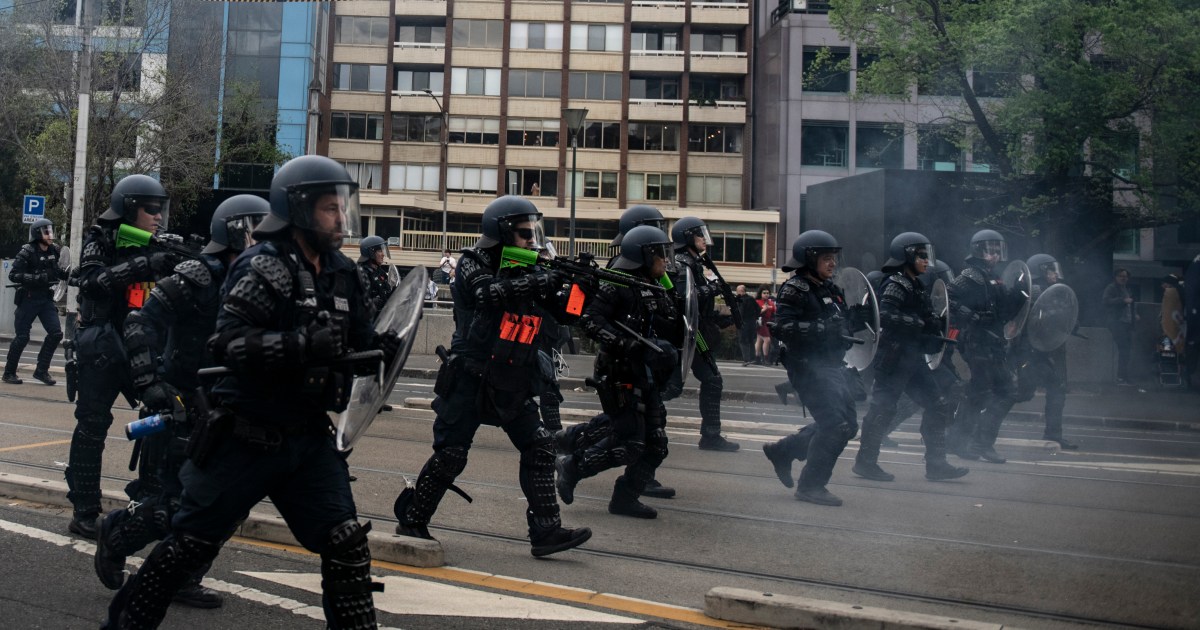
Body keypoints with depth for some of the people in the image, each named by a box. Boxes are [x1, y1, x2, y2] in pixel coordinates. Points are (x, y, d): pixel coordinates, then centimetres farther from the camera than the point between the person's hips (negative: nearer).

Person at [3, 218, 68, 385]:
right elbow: (13, 275, -17)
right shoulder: (27, 252, -13)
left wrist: (65, 273, -5)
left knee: (56, 333, -4)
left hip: (46, 299, 5)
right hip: (28, 299, -5)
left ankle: (41, 370, 8)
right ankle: (9, 372, 15)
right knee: (22, 337, 0)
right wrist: (38, 277, -27)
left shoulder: (55, 251, 3)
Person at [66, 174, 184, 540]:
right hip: (102, 348, -5)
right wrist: (143, 265, -31)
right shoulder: (101, 241, -5)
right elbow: (92, 281, -23)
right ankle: (84, 512, 5)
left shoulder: (155, 248, 11)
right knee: (92, 427, -1)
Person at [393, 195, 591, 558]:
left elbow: (563, 314, 5)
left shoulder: (531, 271, 9)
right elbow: (490, 292, -28)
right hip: (471, 377, -6)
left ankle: (545, 531, 0)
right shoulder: (474, 263, -6)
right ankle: (411, 521, 15)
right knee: (450, 454, -2)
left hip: (514, 382, 6)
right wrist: (542, 282, -31)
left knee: (539, 447, -3)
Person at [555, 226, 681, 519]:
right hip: (620, 375, -8)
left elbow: (676, 336, 15)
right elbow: (590, 319, -19)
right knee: (628, 445, -9)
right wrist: (624, 343, -28)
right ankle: (572, 465, 9)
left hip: (647, 377, 8)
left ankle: (625, 497, 21)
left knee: (655, 445, 7)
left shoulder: (658, 293, 15)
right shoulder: (618, 287, -10)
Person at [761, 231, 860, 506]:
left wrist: (855, 313, 4)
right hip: (809, 367, -9)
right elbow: (784, 328, -24)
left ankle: (782, 451, 26)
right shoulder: (794, 289, -12)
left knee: (846, 424, 13)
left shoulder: (830, 289, 15)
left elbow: (841, 324, 24)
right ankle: (811, 485, 3)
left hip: (832, 366, 9)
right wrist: (825, 328, -27)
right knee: (836, 425, -12)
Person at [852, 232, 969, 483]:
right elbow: (885, 317, -26)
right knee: (883, 407, -4)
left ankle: (936, 464, 13)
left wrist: (942, 324, 4)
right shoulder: (896, 284, -12)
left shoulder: (916, 286, 18)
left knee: (940, 404, 8)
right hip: (893, 358, -10)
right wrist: (921, 323, -22)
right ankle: (865, 462, 8)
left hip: (912, 359, 10)